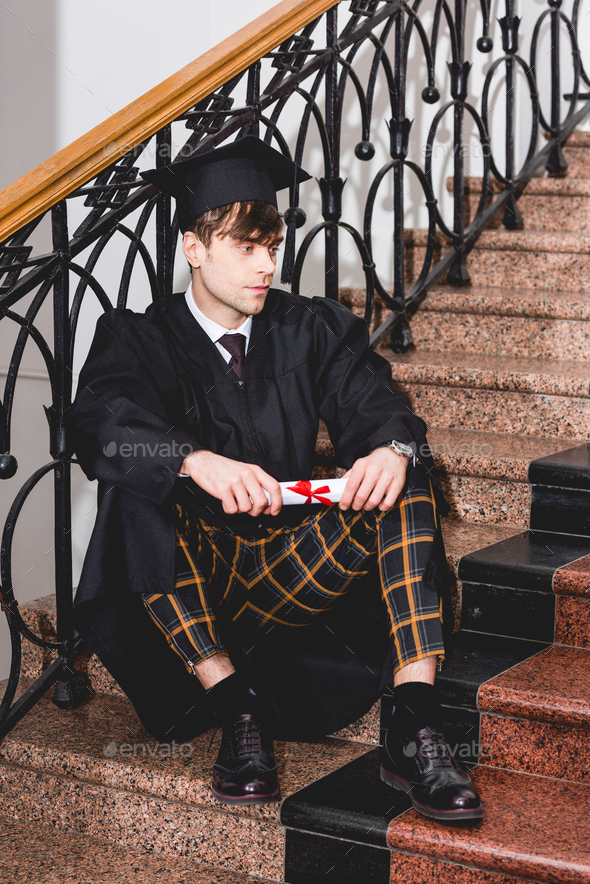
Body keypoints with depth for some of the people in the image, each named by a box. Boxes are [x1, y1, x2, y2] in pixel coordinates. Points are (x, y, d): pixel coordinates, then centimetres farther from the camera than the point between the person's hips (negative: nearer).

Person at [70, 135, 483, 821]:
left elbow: (371, 407, -5)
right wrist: (198, 462, -40)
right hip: (187, 582, -2)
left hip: (291, 578, 2)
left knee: (402, 473, -20)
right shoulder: (138, 339, 1)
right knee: (134, 485, -30)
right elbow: (98, 425, -20)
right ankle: (236, 708, -31)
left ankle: (414, 729, -31)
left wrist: (391, 449, -31)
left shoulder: (311, 330, 10)